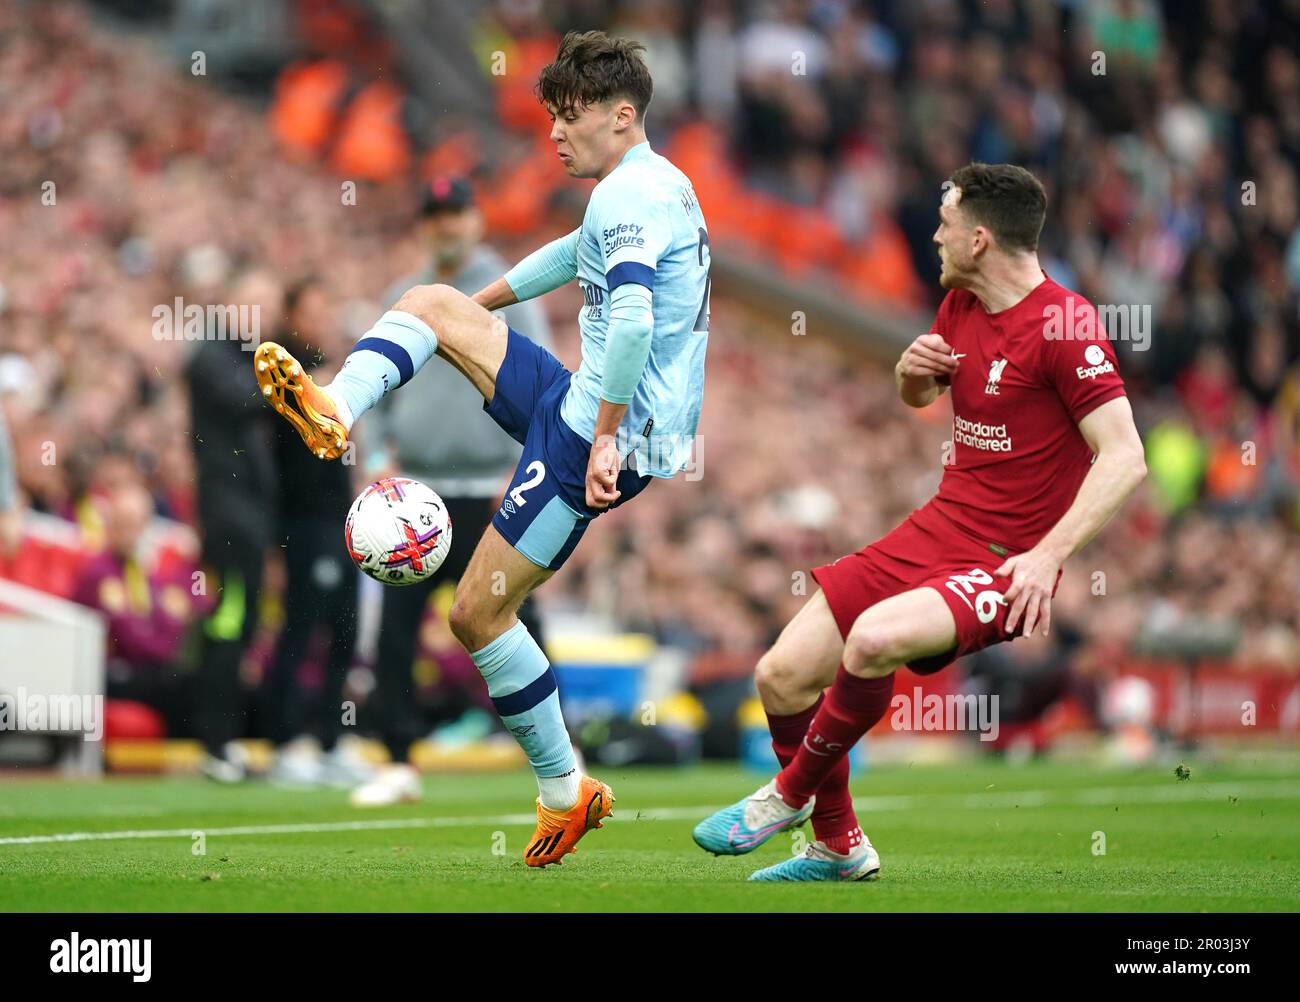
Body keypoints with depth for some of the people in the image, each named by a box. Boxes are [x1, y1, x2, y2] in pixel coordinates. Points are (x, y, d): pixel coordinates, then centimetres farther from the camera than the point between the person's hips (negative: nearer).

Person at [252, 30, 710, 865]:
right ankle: (334, 413, -2)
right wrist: (477, 303, 46)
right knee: (431, 304, 14)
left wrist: (606, 440, -30)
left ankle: (567, 792, 2)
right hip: (596, 414, 10)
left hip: (594, 436, -10)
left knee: (478, 613, -6)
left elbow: (631, 320, -32)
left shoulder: (629, 193, -17)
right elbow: (575, 257, 38)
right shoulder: (657, 187, 17)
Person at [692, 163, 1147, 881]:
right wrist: (912, 368, 3)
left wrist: (1046, 557, -29)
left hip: (1005, 562, -8)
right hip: (935, 530, 8)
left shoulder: (1063, 324, -16)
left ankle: (789, 795, -8)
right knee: (782, 677, -2)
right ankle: (838, 848, 18)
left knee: (874, 638, -34)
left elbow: (1125, 459, -21)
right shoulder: (960, 306, 9)